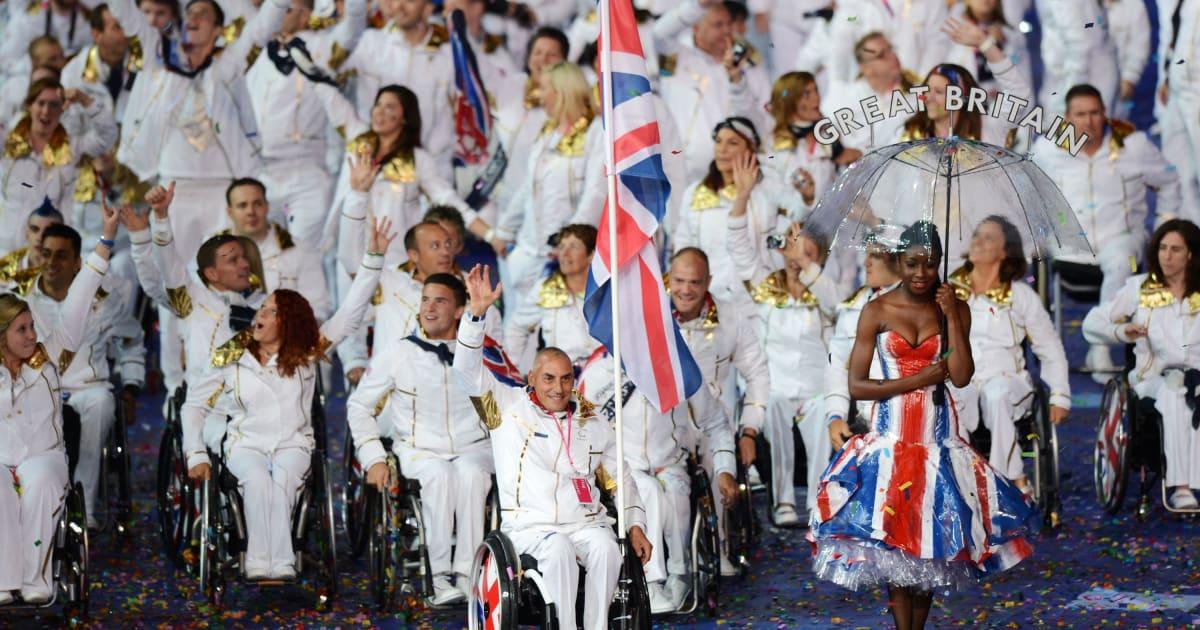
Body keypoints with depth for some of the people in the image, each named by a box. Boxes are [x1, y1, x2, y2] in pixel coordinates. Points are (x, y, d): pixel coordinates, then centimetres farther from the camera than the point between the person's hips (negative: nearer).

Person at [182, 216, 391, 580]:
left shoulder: (306, 354, 6)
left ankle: (273, 565, -42)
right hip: (246, 445, 0)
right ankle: (267, 565, -41)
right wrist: (196, 454, 0)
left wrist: (374, 257, -2)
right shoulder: (231, 359, 6)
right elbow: (195, 405, 12)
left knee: (282, 481, -34)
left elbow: (350, 314, 4)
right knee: (257, 479, -34)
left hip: (293, 444, 0)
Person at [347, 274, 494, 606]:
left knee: (470, 474, -35)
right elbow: (359, 405, 11)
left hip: (472, 448, 0)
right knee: (439, 475, -35)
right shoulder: (399, 354, 4)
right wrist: (373, 458, 3)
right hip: (420, 450, 0)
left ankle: (467, 573, -34)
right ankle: (440, 575, -33)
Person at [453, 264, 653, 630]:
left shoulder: (593, 424, 18)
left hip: (586, 522, 3)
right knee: (559, 551, -35)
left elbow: (621, 480, 22)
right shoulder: (509, 407, 8)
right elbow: (468, 368, -2)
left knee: (606, 550, -30)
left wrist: (635, 526, 9)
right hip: (530, 525, -3)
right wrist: (477, 313, -13)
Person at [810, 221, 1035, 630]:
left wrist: (951, 316, -12)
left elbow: (961, 377, -8)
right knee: (893, 540, -5)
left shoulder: (955, 309, 3)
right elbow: (856, 386, -6)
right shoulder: (877, 312, -3)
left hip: (937, 433, 2)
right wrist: (918, 380, -11)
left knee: (930, 539, 2)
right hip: (892, 433, -2)